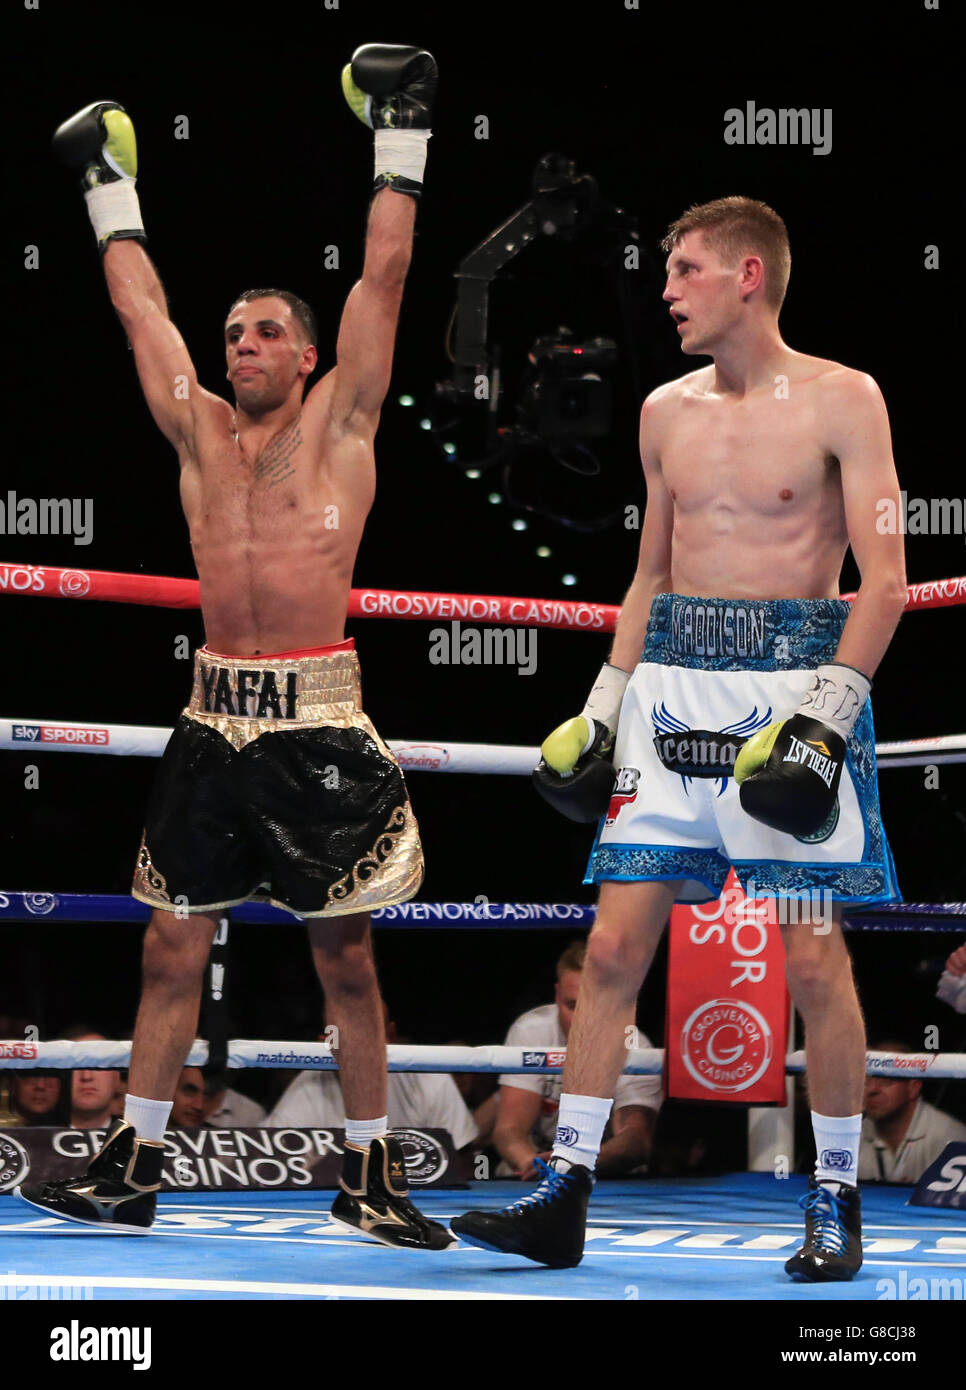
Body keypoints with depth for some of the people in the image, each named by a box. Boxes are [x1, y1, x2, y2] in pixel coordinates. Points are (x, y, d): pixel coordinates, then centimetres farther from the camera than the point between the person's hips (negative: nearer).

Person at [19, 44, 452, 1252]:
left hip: (317, 722, -4)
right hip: (212, 720, 4)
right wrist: (110, 192, 24)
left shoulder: (338, 424, 3)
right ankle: (131, 1168, 11)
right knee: (172, 948, 4)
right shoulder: (199, 432, 12)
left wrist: (400, 144, -1)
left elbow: (384, 278, 0)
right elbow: (140, 306, 19)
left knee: (344, 957, 2)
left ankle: (371, 1174, 11)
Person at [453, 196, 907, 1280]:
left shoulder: (840, 400, -3)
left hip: (794, 676, -5)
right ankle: (563, 1197, 3)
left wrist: (828, 713, -18)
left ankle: (836, 1201, 10)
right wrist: (604, 703, 15)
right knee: (615, 943, -1)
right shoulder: (666, 413, 14)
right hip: (672, 685, 5)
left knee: (812, 955, -4)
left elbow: (885, 580, -8)